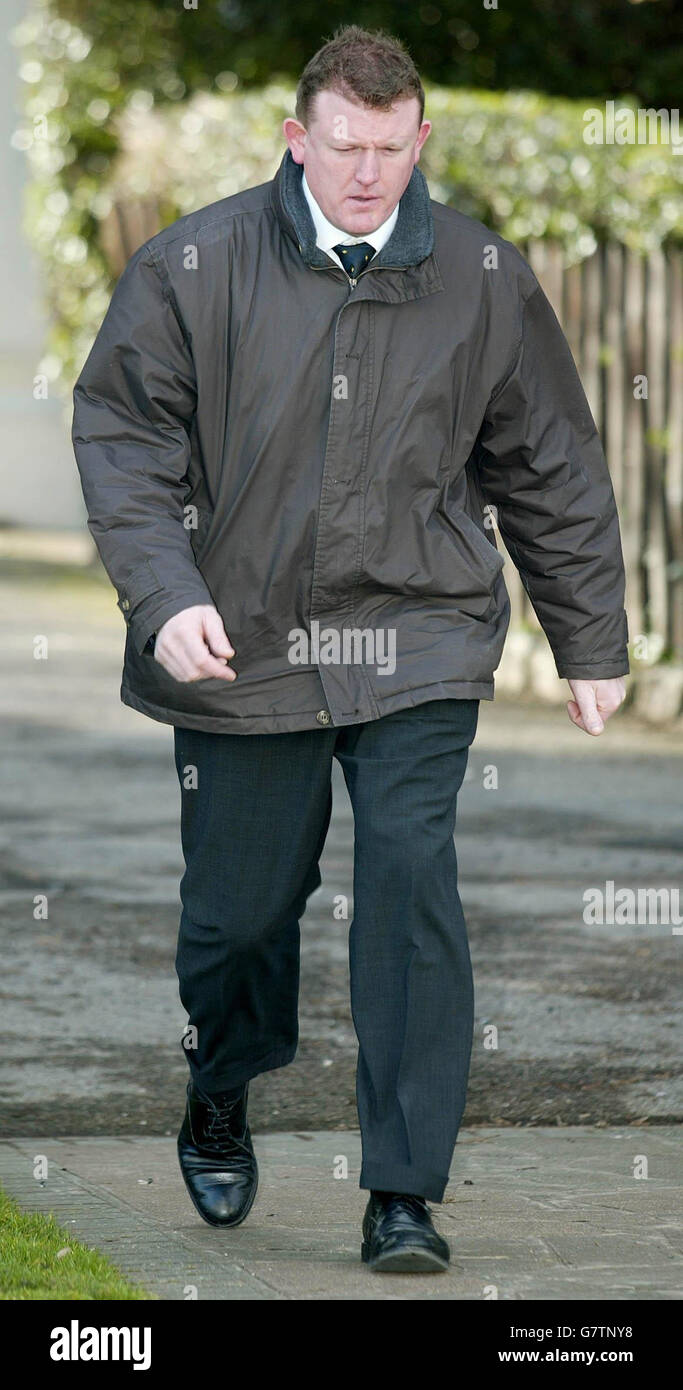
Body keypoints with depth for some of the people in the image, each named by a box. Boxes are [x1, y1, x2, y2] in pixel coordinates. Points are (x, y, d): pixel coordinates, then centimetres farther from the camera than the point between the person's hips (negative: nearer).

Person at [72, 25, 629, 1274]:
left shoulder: (482, 279, 2)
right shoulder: (194, 269, -4)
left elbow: (551, 470, 11)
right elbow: (120, 434, -1)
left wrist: (592, 644, 13)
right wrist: (167, 597, -15)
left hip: (418, 643, 0)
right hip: (243, 645, 0)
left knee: (411, 881, -13)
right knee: (241, 899, 8)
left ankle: (404, 1192, -7)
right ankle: (219, 1100, 40)